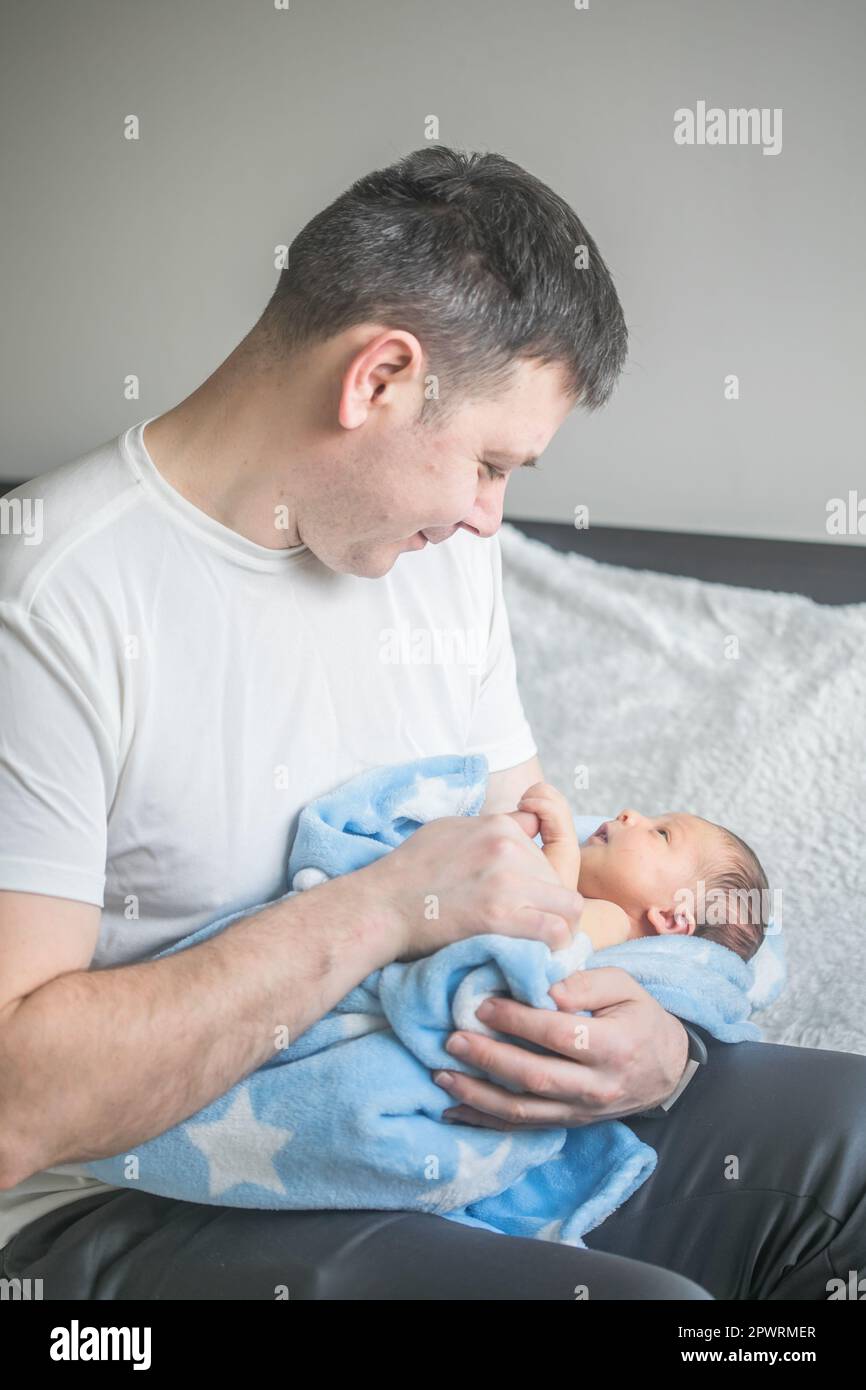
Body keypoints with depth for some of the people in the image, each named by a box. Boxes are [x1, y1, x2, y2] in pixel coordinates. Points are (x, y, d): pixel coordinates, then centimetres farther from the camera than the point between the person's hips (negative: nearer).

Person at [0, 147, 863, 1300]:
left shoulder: (444, 545, 7)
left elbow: (529, 859, 12)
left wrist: (655, 1044, -10)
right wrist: (380, 910, -25)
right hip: (144, 1199, -7)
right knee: (645, 1296, -29)